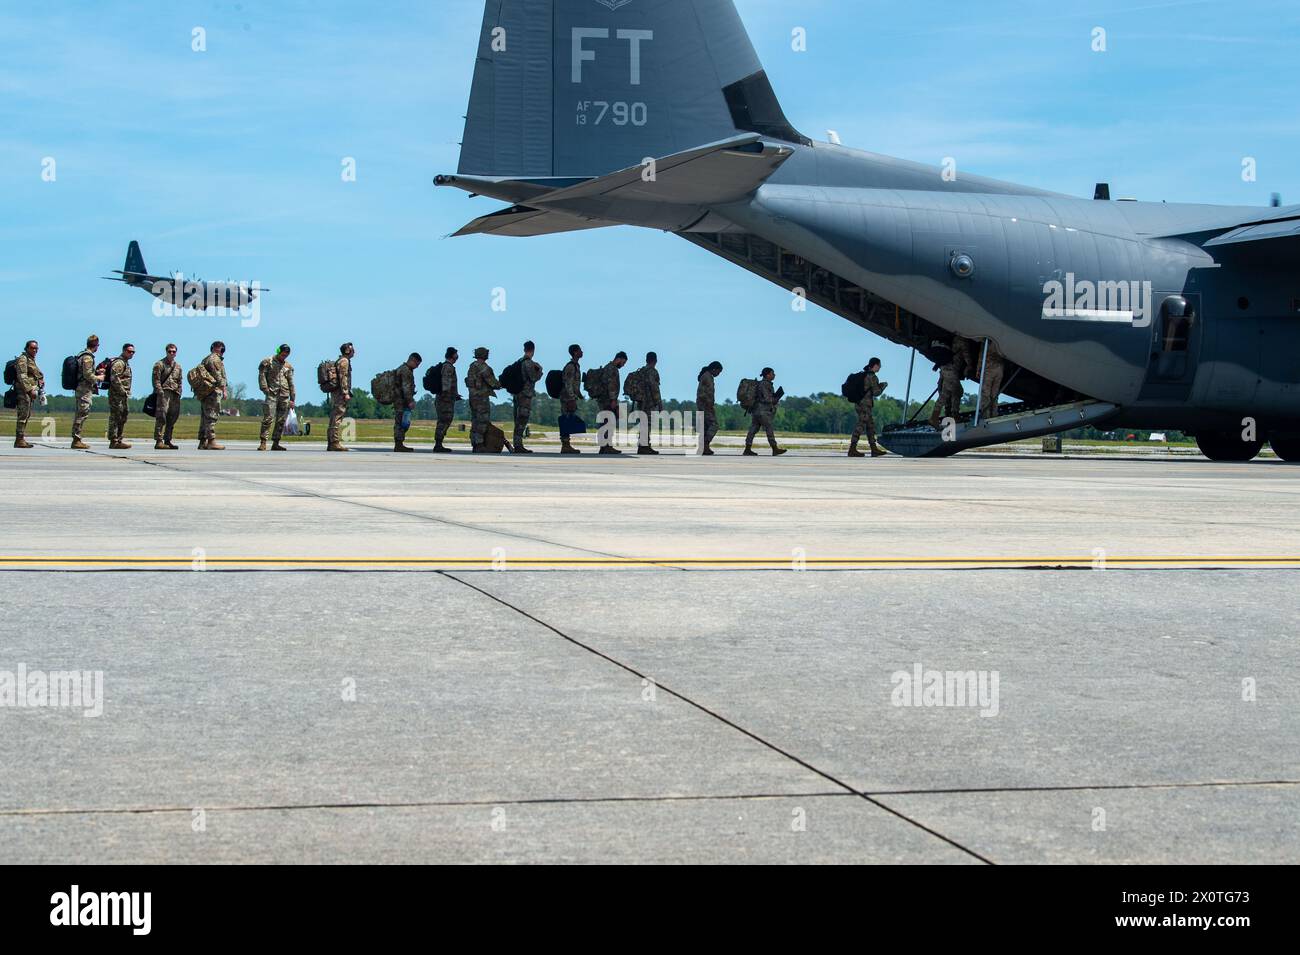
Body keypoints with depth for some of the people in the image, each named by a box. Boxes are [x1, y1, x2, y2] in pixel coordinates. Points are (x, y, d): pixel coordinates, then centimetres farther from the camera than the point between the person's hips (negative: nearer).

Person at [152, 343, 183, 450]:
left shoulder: (178, 366, 19)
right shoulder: (159, 364, 0)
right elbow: (156, 380, -7)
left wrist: (179, 393, 12)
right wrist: (160, 392, -16)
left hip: (175, 395, 7)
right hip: (164, 393, -7)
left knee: (172, 419, 7)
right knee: (161, 417, -12)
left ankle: (168, 441, 14)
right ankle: (159, 441, -16)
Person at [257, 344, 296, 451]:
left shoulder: (288, 366, 17)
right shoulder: (267, 362, 6)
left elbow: (291, 383, 17)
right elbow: (262, 376, 0)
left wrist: (292, 399, 12)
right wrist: (265, 389, -12)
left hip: (284, 396, 4)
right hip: (272, 394, -4)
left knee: (281, 420, 2)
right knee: (268, 418, -12)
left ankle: (275, 443, 8)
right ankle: (263, 443, -12)